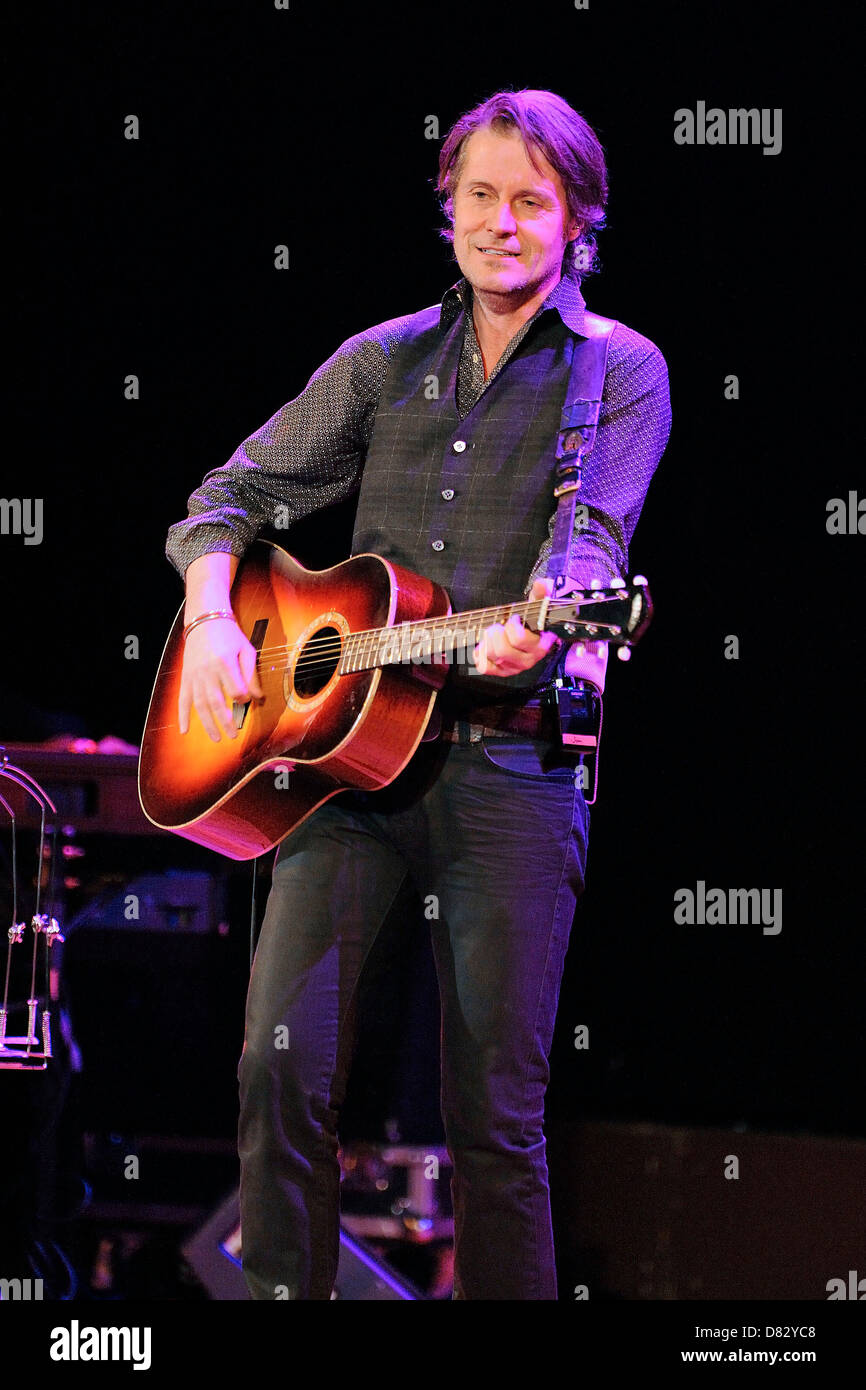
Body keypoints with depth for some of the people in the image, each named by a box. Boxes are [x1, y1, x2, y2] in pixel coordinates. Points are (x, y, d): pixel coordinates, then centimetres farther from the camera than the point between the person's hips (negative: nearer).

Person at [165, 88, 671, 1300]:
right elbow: (233, 495, 17)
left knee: (495, 1115, -4)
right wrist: (211, 621, -3)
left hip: (510, 757, -3)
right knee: (282, 1071, -7)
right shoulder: (384, 360, 15)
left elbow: (594, 536, -11)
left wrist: (538, 623, -33)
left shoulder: (619, 371, 4)